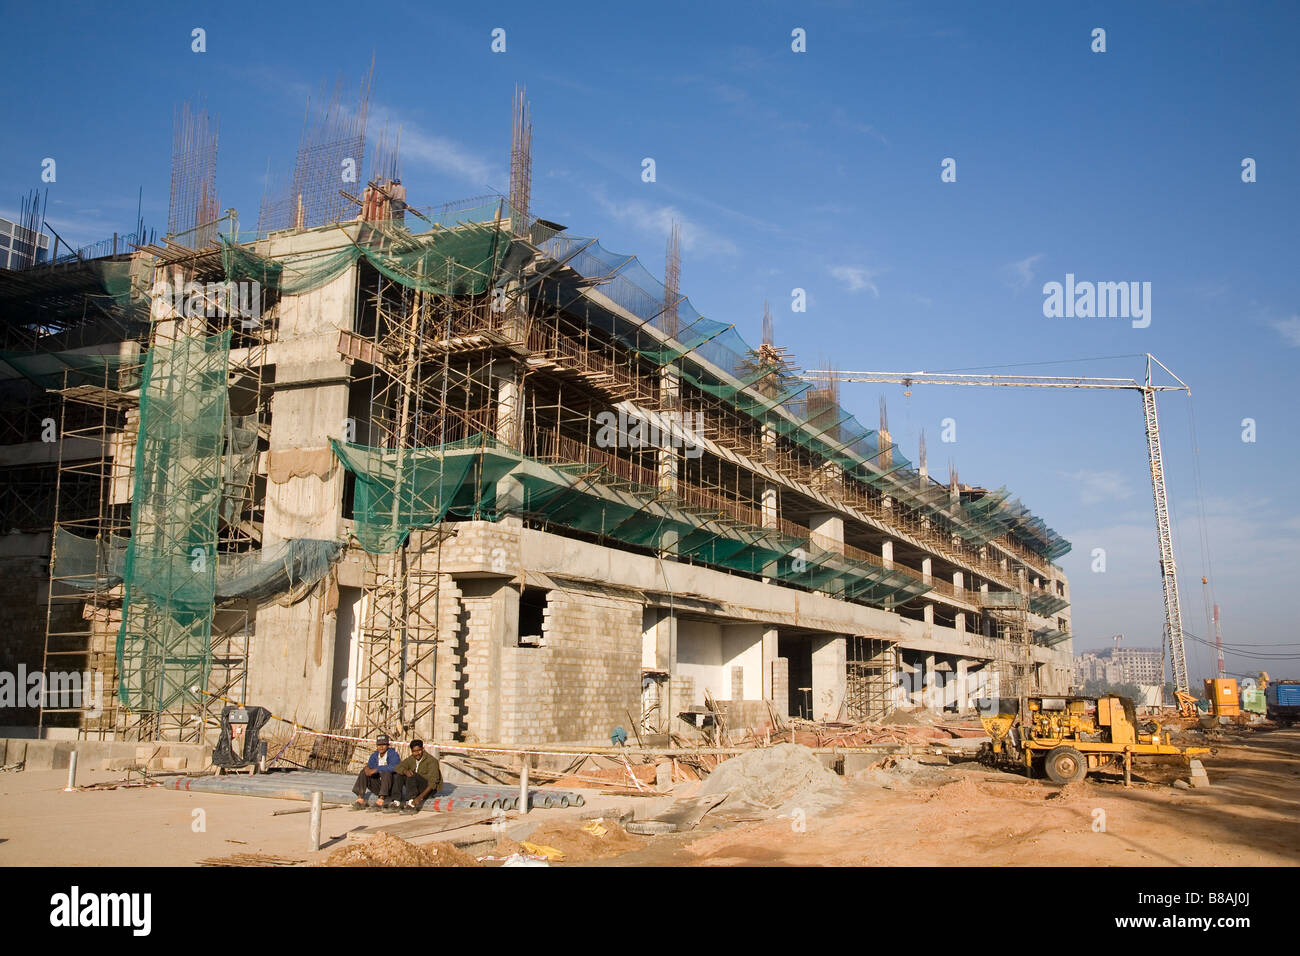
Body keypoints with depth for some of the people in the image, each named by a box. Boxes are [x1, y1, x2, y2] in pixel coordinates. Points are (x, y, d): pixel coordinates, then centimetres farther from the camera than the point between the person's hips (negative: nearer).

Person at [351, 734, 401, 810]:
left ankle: (380, 803, -41)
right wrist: (367, 768, -23)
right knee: (364, 772, -10)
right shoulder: (374, 756, 7)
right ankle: (360, 801, -19)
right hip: (378, 787, 5)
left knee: (386, 772, -32)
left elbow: (393, 767, -29)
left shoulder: (393, 754, -11)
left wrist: (376, 769, -31)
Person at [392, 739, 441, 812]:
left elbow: (433, 782, -26)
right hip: (417, 788, 7)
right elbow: (399, 767, -7)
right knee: (398, 775, -8)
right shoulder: (411, 759, 3)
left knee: (412, 775, -30)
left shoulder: (431, 760, -18)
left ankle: (411, 803, -38)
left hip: (429, 788, -7)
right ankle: (396, 802, -21)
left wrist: (420, 797, -37)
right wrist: (405, 771, -32)